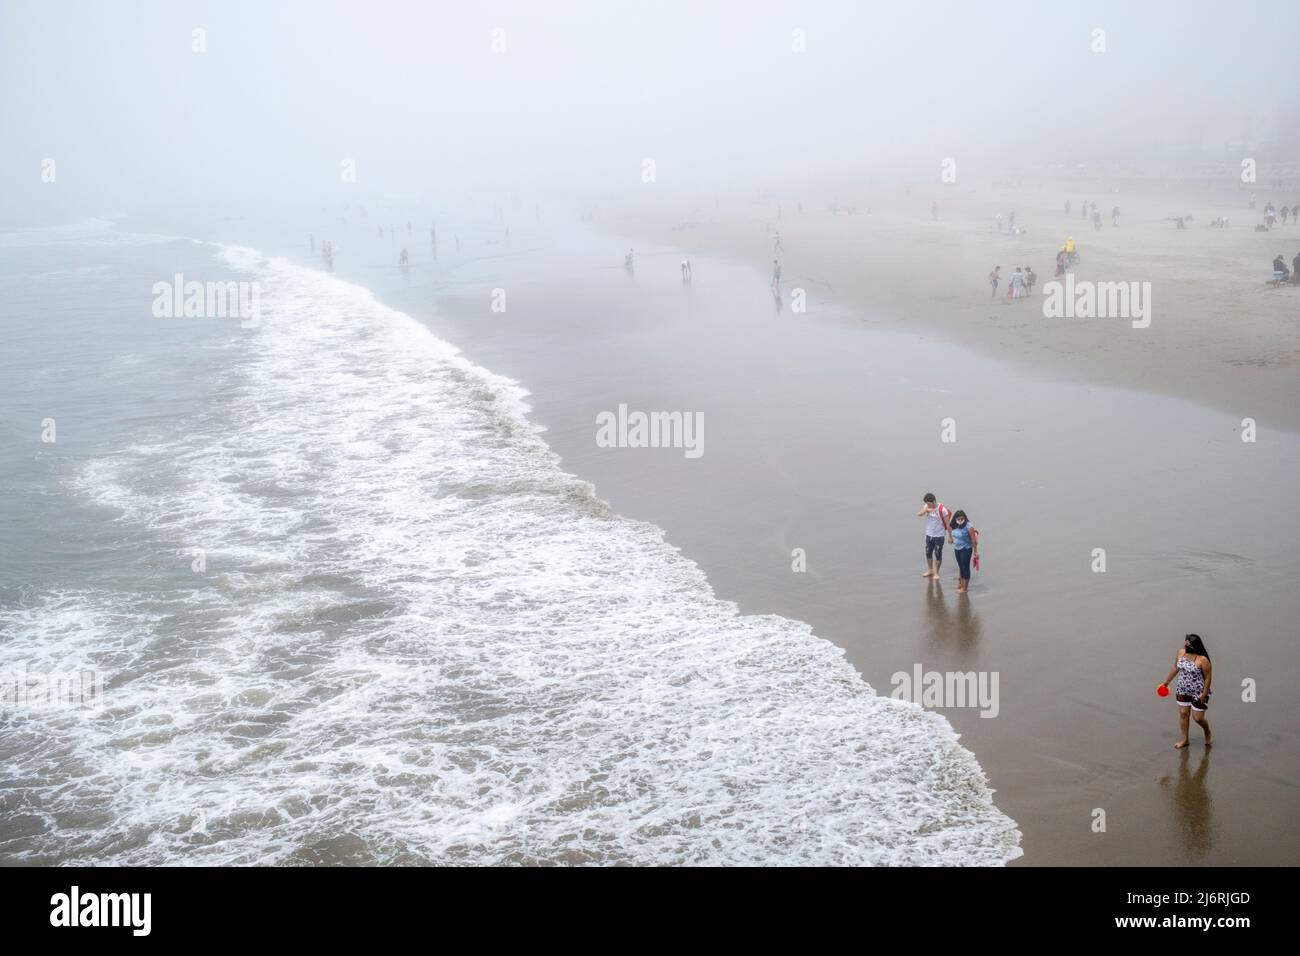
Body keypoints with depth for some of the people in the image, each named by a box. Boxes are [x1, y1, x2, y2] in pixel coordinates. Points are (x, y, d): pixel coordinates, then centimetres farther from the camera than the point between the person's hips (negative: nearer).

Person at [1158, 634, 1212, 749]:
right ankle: (1184, 740, 22)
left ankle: (1207, 732, 34)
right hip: (1182, 690, 6)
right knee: (1183, 713, 9)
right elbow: (1175, 668, 11)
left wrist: (1205, 693, -16)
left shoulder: (1202, 660, -24)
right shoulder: (1181, 653, -5)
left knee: (1198, 717, 2)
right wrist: (1166, 682, 17)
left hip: (1198, 693, -6)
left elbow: (1208, 677, -18)